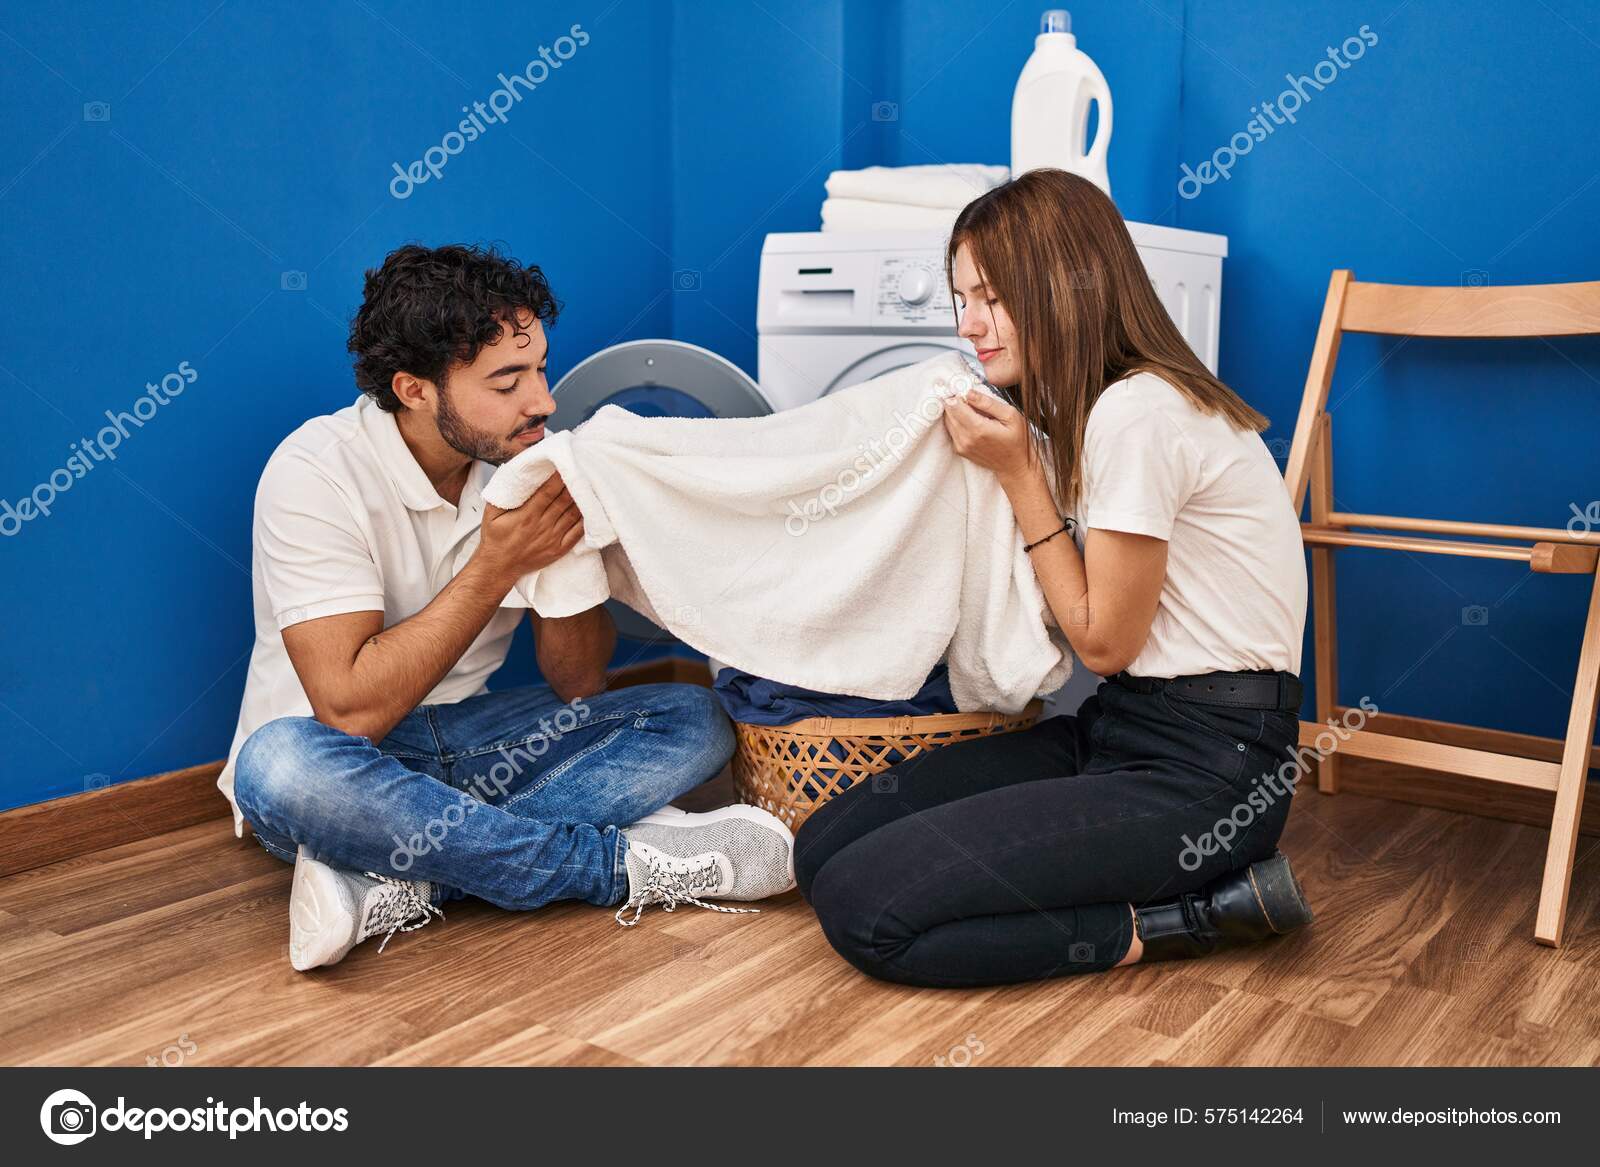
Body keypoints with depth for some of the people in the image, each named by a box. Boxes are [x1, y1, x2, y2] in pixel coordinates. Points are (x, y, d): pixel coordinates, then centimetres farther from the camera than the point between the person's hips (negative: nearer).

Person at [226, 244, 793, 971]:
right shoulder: (317, 474, -20)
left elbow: (578, 685, -4)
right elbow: (351, 710, -27)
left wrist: (561, 558, -23)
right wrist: (498, 565, -29)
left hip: (469, 738, 5)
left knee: (692, 720, -11)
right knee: (282, 765, -39)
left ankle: (400, 887, -28)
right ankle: (622, 865, -26)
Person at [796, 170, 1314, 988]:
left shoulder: (1139, 413, -18)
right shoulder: (1078, 409, 12)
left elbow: (1104, 640, -12)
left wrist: (1019, 469, -11)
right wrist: (1015, 462, 5)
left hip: (1206, 765, -10)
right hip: (1119, 728, 10)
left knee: (863, 907, -19)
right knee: (823, 850, 1)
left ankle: (1179, 919, -5)